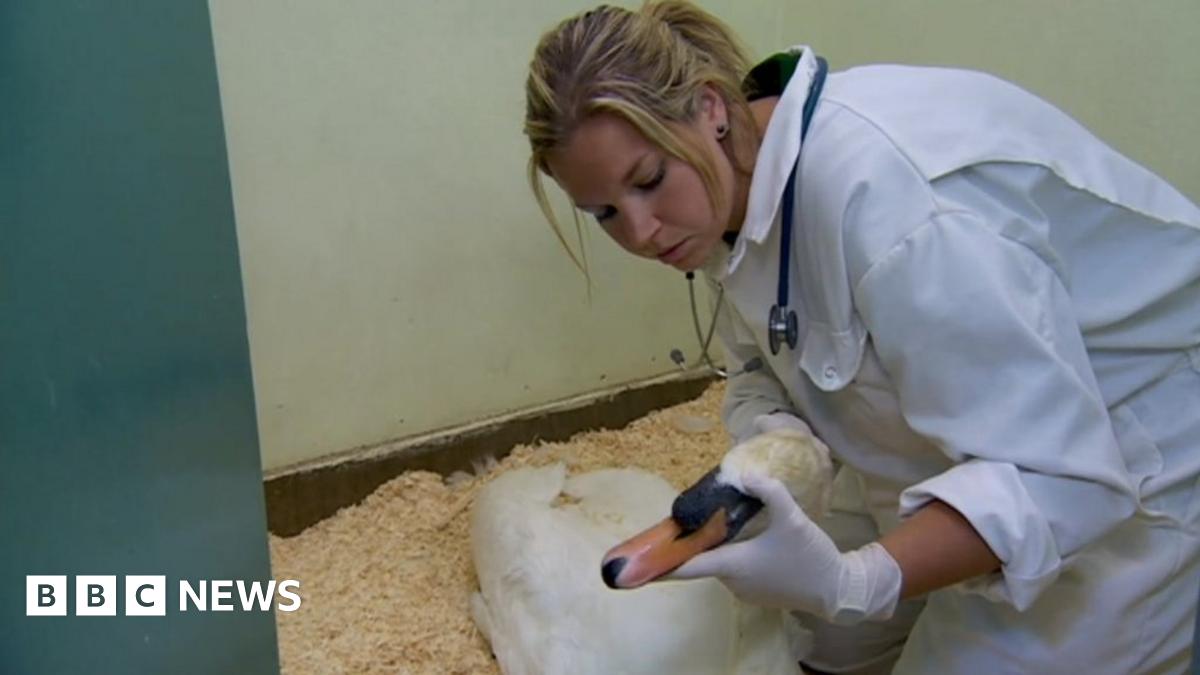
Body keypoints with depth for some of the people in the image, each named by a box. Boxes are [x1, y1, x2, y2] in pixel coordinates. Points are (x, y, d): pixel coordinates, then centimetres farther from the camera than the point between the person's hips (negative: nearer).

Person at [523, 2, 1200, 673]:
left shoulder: (884, 189, -36)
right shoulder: (738, 176, -9)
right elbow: (763, 366, 2)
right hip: (963, 438, 7)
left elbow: (1054, 475, -35)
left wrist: (850, 582, -47)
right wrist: (767, 434, -20)